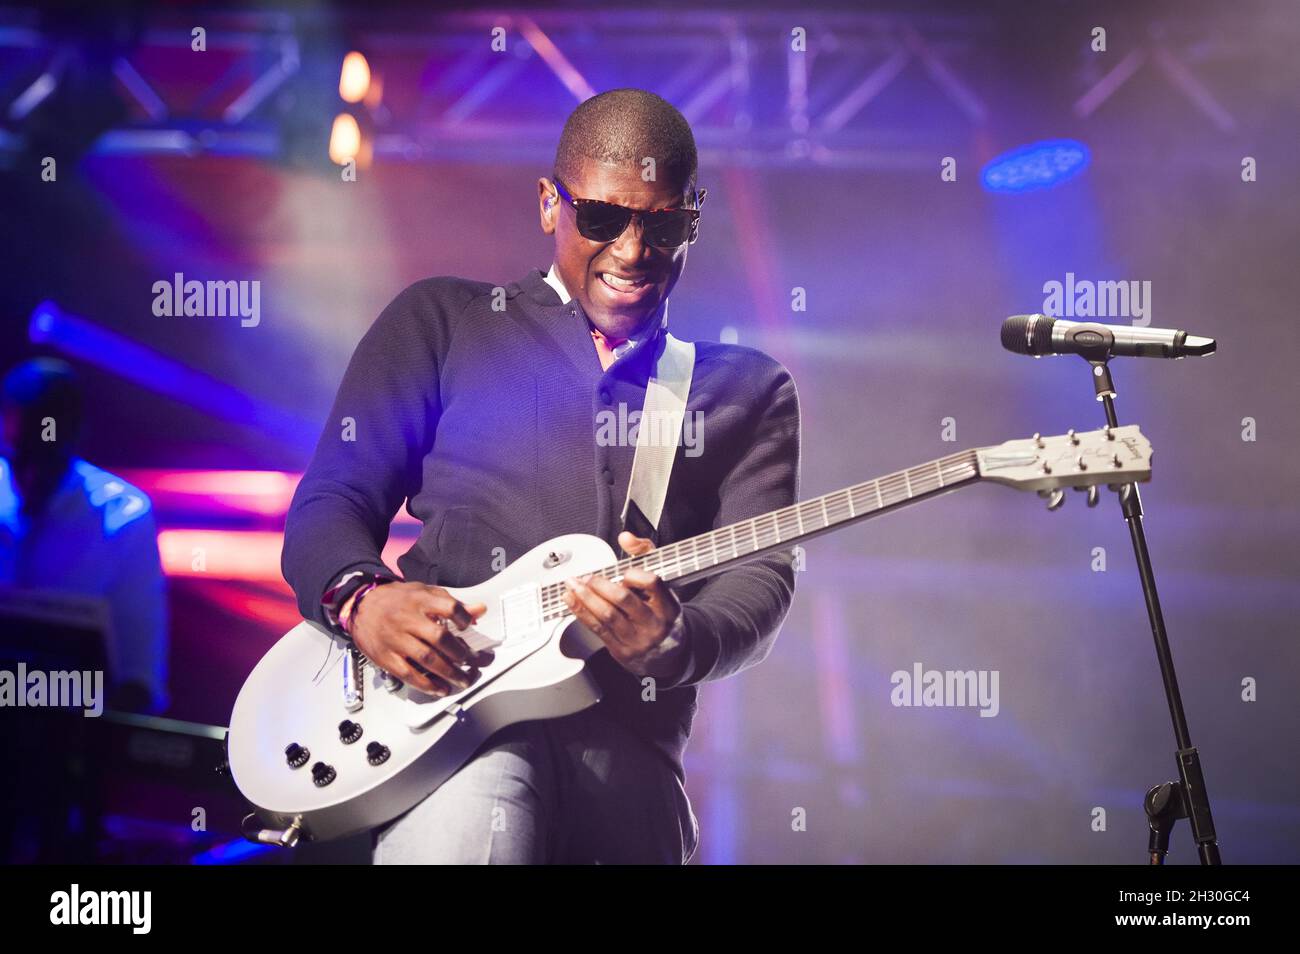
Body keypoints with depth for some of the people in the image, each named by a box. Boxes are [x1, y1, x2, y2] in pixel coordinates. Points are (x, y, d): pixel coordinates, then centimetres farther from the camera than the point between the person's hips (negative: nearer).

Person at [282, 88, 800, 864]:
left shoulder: (749, 391, 19)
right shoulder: (442, 321, 17)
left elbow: (761, 575, 6)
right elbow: (330, 502, 12)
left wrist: (674, 643, -18)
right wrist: (362, 599, -13)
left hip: (624, 742, 2)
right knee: (465, 828, -35)